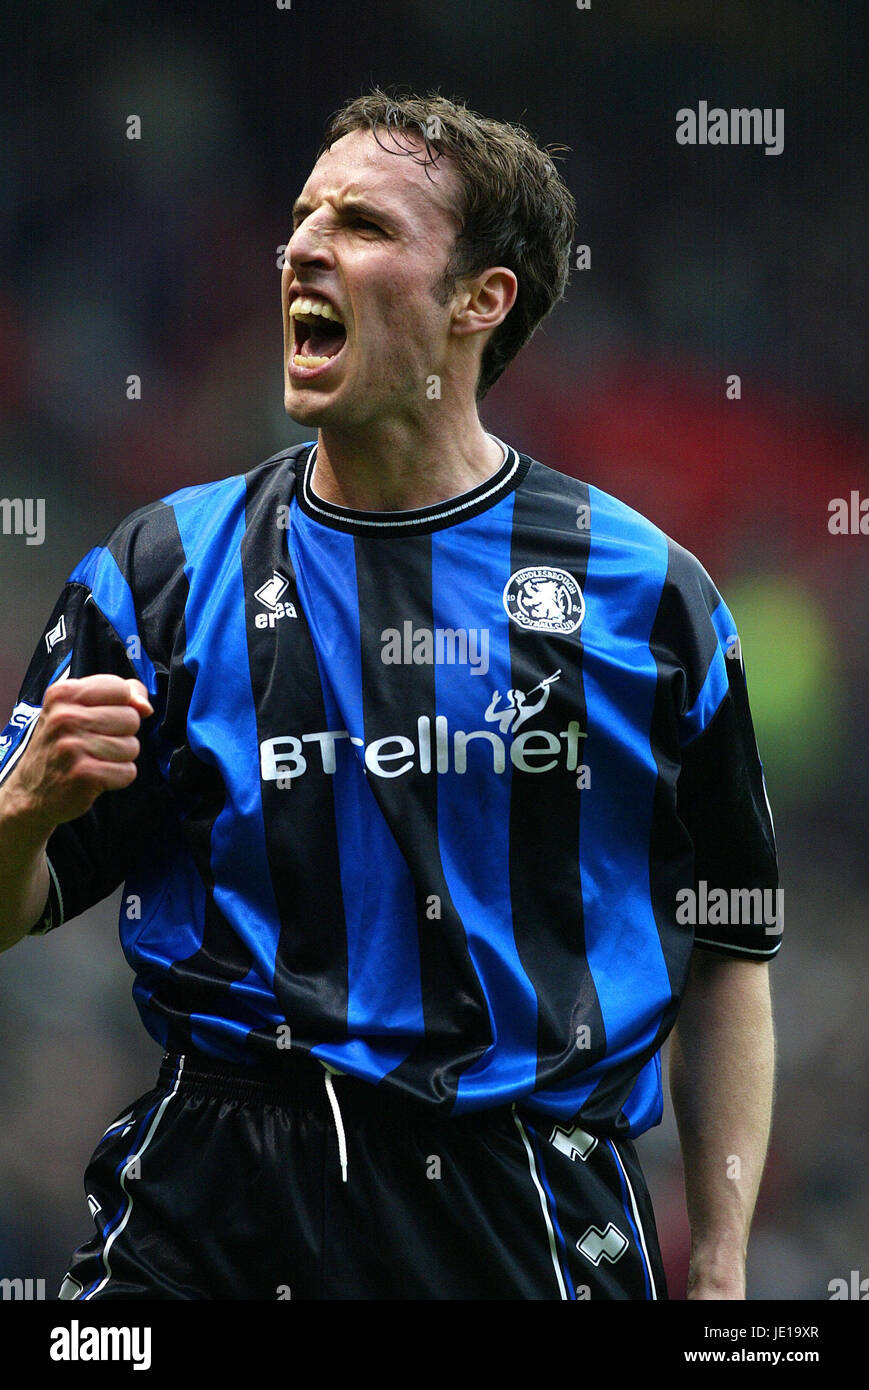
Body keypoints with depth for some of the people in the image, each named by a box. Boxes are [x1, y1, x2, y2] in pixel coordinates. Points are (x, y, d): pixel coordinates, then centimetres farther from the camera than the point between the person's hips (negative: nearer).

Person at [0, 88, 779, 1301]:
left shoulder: (644, 591, 3)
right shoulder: (159, 572, 5)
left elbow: (727, 948, 9)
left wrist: (718, 1270, 5)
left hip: (531, 1221, 0)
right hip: (214, 1208, 1)